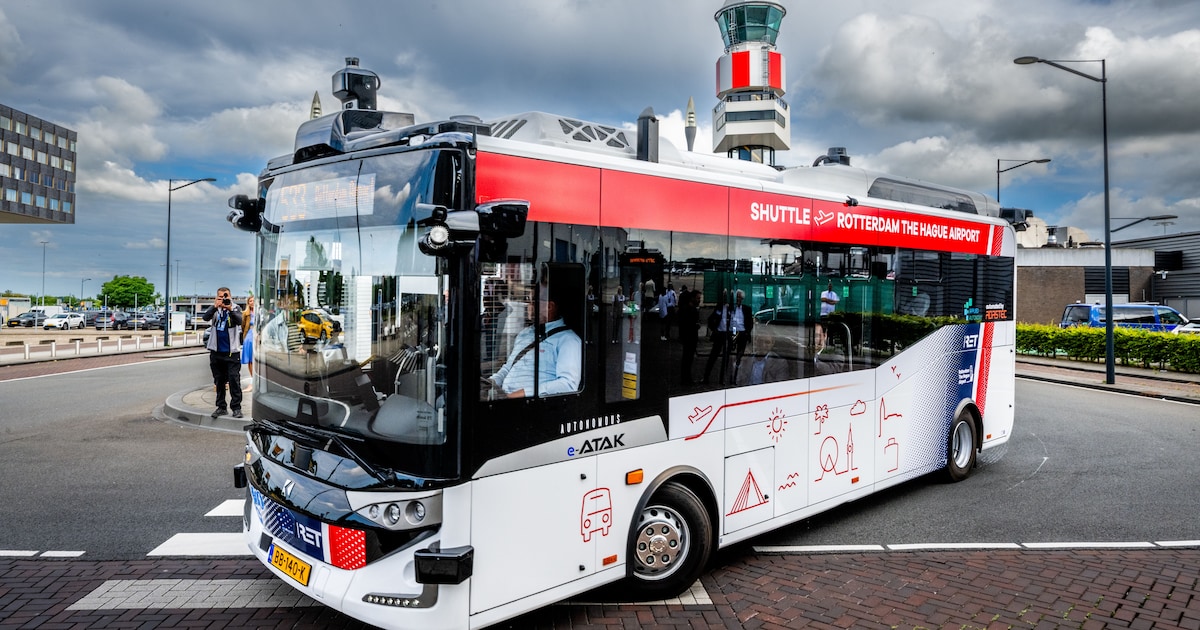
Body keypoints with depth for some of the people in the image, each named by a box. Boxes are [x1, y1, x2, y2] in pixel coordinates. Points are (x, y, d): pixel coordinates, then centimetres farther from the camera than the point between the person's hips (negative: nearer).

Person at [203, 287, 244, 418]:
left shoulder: (235, 308, 0)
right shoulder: (214, 309, 6)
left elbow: (239, 320, -18)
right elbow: (206, 317, -12)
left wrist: (230, 309, -36)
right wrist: (215, 307, -29)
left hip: (232, 351, -3)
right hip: (216, 351, 3)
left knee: (234, 379, -7)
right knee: (219, 380, 11)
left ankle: (236, 407, -2)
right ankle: (221, 407, 20)